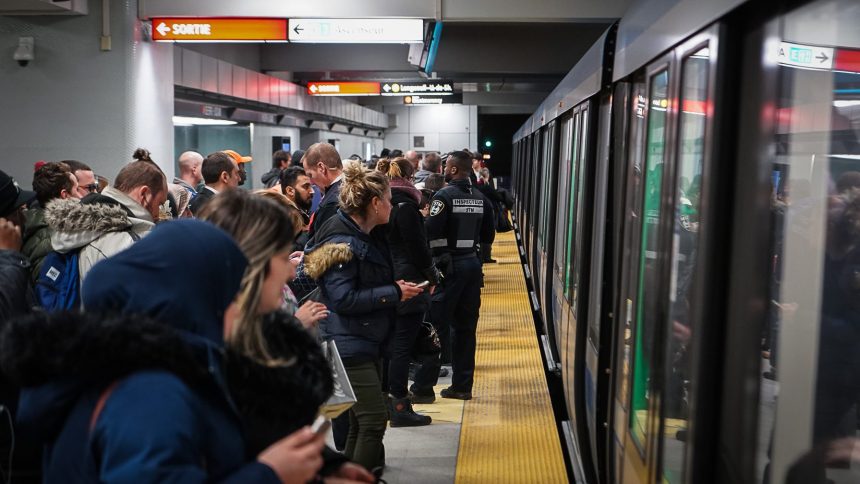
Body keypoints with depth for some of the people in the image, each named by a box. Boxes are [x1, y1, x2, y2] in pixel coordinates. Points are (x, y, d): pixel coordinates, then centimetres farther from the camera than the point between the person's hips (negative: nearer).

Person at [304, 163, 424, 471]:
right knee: (373, 420, -10)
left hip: (368, 342, 10)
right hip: (348, 345, -10)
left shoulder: (371, 237, 12)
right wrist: (394, 293, -19)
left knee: (361, 422, 15)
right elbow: (342, 298, -25)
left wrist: (398, 289, 6)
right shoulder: (342, 241, -19)